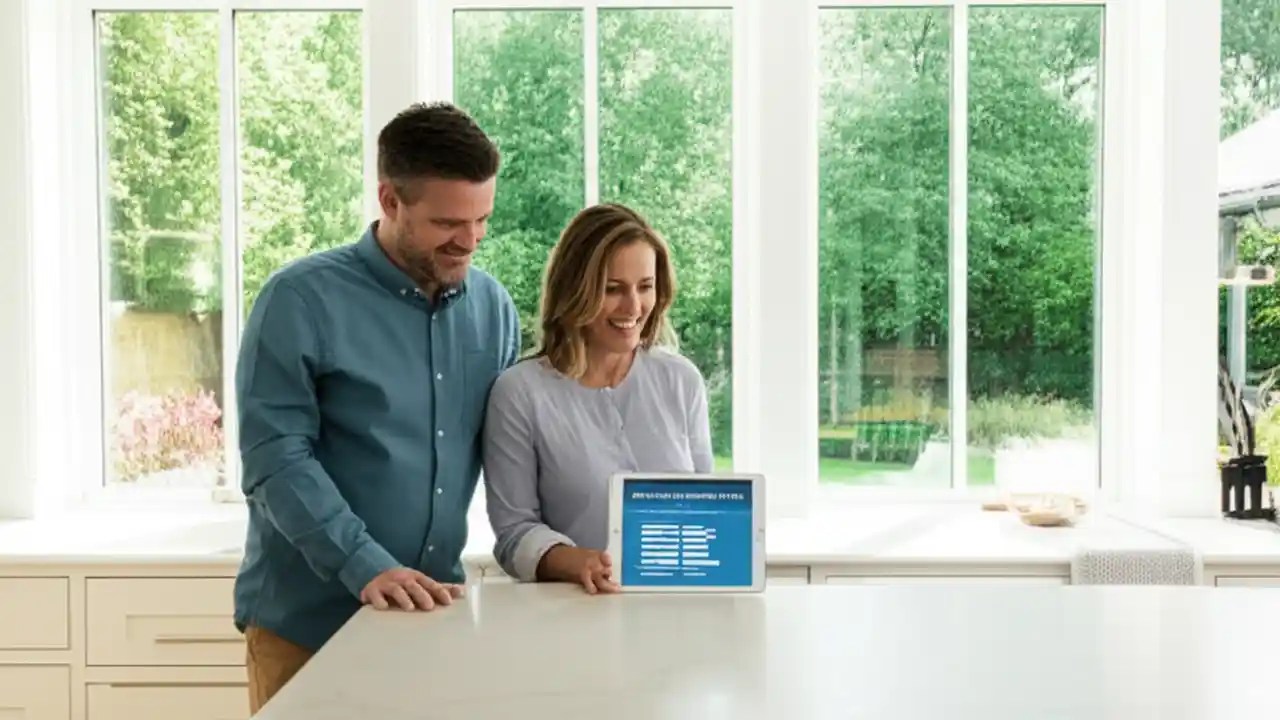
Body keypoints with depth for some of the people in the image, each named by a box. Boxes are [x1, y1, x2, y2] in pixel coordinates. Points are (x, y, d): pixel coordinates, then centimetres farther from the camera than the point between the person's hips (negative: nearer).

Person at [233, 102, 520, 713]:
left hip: (433, 611, 4)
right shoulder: (301, 300, -11)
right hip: (308, 621, -4)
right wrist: (367, 568, -25)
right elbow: (277, 461, -15)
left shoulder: (492, 306, 3)